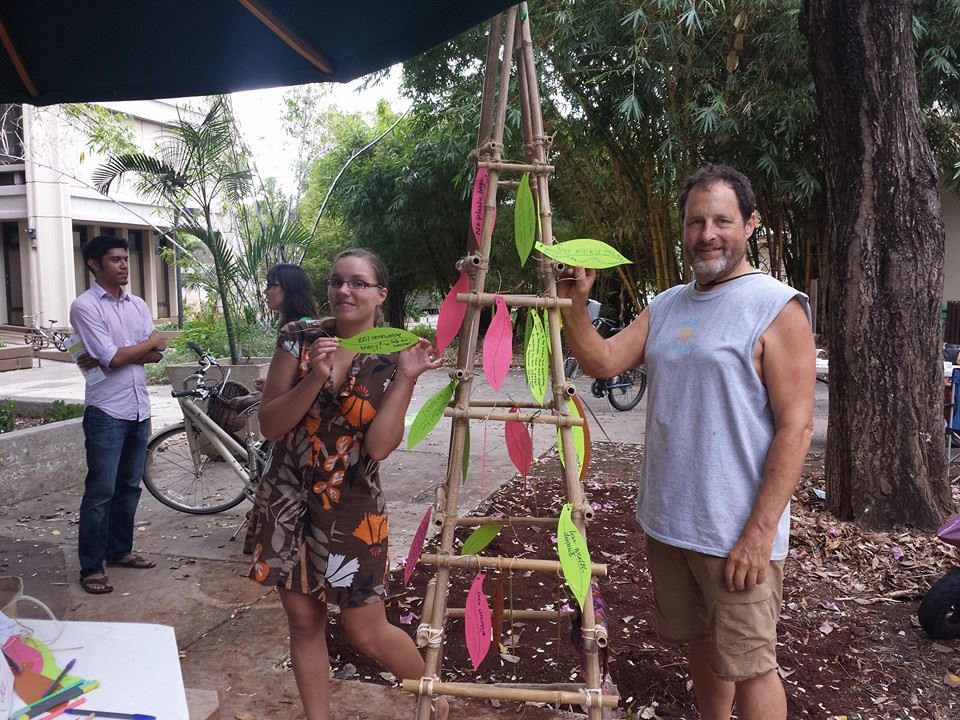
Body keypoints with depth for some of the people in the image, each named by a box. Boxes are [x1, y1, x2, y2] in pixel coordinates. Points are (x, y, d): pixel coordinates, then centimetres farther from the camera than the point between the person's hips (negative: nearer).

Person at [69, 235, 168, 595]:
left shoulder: (138, 304, 10)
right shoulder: (84, 306, -9)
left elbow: (156, 354, 1)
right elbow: (111, 357, -17)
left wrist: (113, 355, -12)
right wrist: (149, 342, -3)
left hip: (139, 409, 6)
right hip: (106, 412, -6)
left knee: (129, 487, 15)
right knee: (101, 492, -1)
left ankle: (119, 550, 29)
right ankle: (91, 567, 9)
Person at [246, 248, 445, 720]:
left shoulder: (392, 357, -7)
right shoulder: (300, 338, -4)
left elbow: (379, 445, -17)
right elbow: (269, 425, -8)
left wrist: (406, 379, -24)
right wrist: (315, 378, -21)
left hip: (352, 509, -2)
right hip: (286, 501, 2)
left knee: (366, 634, 7)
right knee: (304, 622, 12)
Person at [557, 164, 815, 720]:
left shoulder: (777, 307, -11)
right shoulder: (665, 307, 10)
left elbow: (795, 427, -15)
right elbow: (602, 362, 5)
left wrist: (759, 533, -19)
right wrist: (574, 303, -11)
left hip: (737, 537, -6)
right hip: (667, 524, 6)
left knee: (748, 666, 4)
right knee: (701, 645, 21)